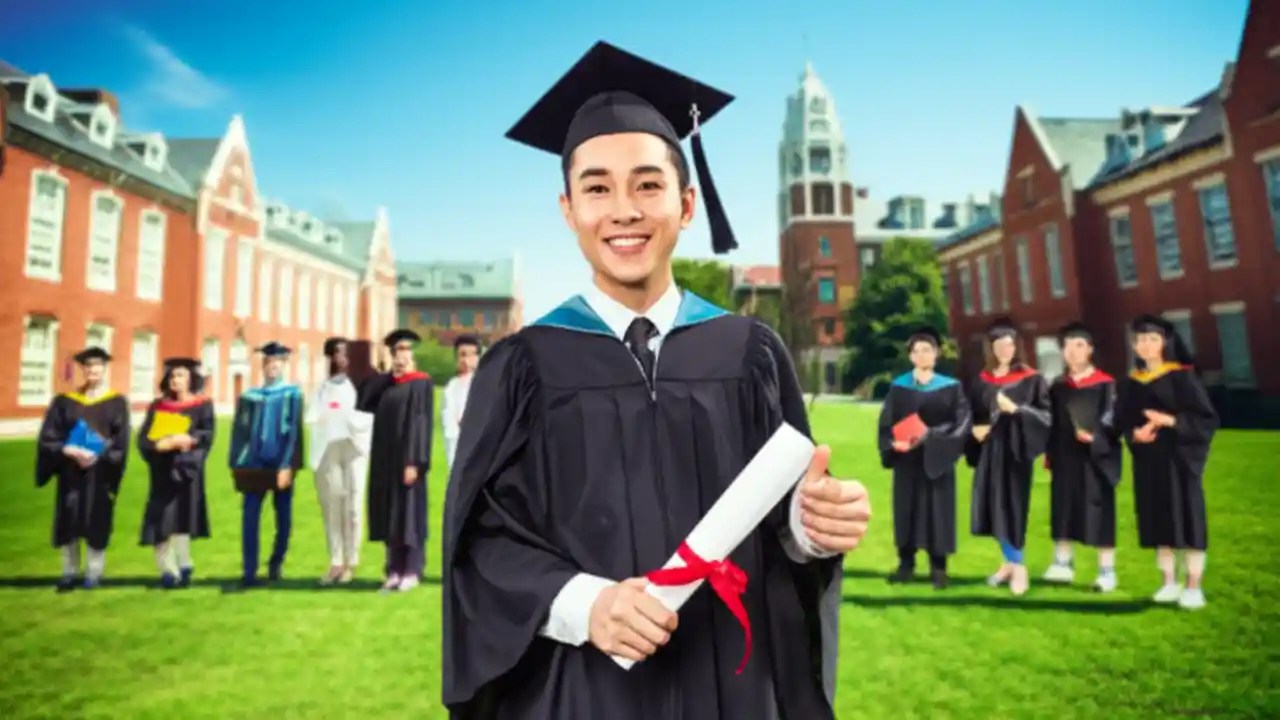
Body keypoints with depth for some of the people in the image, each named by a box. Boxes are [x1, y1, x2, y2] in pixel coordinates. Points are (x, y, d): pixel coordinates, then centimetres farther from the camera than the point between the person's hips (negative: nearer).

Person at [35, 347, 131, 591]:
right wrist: (68, 450, -18)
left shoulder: (117, 402, 2)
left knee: (97, 523, 3)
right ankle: (70, 572, 19)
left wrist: (97, 456, -18)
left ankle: (93, 572, 15)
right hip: (71, 473, 2)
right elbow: (48, 438, 0)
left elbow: (121, 443, -4)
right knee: (69, 523, 6)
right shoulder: (64, 401, 6)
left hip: (100, 473, -2)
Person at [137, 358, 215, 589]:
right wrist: (162, 444, -15)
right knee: (162, 521, -4)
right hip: (162, 471, 3)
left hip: (186, 470, -3)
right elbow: (143, 438, 5)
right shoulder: (158, 406, 15)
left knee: (180, 518, -8)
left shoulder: (202, 406, 6)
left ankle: (183, 567, -1)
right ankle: (169, 571, -3)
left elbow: (206, 435, -5)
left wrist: (187, 440, -24)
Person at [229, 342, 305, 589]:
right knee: (249, 518, -3)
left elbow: (294, 430, -5)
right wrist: (235, 464, 1)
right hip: (254, 464, 2)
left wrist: (287, 465, -12)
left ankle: (276, 563, 27)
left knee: (283, 517, 7)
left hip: (280, 464, -2)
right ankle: (249, 572, 4)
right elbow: (239, 430, 9)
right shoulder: (249, 396, 9)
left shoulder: (293, 394, 0)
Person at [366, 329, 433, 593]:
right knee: (390, 516, 10)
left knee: (409, 514, 0)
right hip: (386, 460, 7)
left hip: (407, 459, -7)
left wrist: (414, 461, -18)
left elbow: (421, 423, -13)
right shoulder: (385, 384, 14)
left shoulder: (420, 384, -7)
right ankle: (395, 570, 18)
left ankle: (412, 572, 9)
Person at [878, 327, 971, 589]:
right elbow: (886, 422, 1)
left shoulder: (951, 387, 3)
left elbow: (961, 422, -6)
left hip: (937, 459, -1)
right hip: (906, 459, 1)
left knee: (938, 510, 3)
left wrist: (930, 436, -19)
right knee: (906, 509, 6)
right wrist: (893, 442, -19)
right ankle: (906, 564, 17)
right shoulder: (898, 386, 5)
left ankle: (938, 568, 14)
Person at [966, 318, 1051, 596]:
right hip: (988, 451, 4)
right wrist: (975, 429, -5)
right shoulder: (982, 380, 9)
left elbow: (1045, 414, -7)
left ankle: (1018, 566, 13)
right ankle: (1010, 562, 23)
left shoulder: (1031, 379, -2)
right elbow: (973, 415, 14)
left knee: (1011, 506, -4)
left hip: (1015, 450, -4)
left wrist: (1015, 409, -20)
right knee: (993, 507, 7)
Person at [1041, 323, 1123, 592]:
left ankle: (1107, 571, 10)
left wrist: (1094, 436, -26)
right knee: (1063, 510, 8)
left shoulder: (1105, 384, -2)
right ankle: (1063, 564, 18)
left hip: (1094, 458, -4)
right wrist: (1049, 453, 8)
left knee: (1098, 512, 0)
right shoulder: (1057, 386, 11)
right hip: (1065, 458, 4)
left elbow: (1112, 419, -9)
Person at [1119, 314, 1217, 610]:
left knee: (1186, 518, -1)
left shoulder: (1183, 377, -4)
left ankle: (1194, 587, 9)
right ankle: (1169, 583, 17)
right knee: (1158, 521, 7)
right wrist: (1135, 434, -10)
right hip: (1148, 461, 4)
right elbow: (1125, 423, 11)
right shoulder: (1132, 383, 8)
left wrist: (1171, 421, -22)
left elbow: (1207, 418, -8)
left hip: (1178, 459, -4)